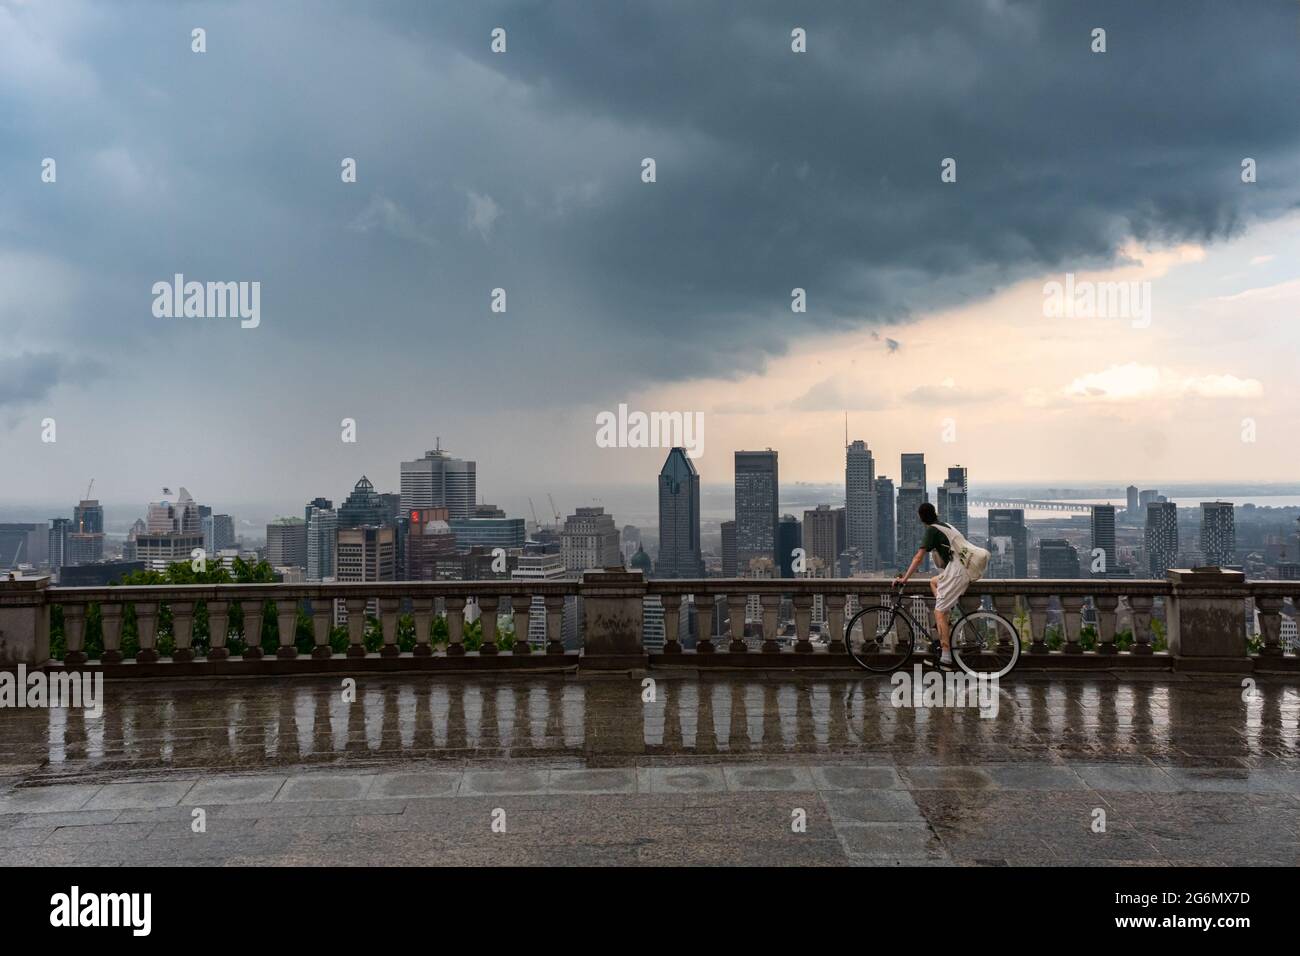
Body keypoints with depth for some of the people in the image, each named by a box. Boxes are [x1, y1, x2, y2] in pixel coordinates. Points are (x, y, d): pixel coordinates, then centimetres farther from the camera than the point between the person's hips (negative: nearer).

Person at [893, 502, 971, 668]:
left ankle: (946, 658, -10)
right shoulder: (945, 526, 22)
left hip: (956, 571, -9)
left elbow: (919, 557, -9)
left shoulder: (931, 530, -3)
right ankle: (946, 622, 18)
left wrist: (904, 578, -7)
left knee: (939, 612, -5)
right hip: (967, 571, 9)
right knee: (934, 581, 30)